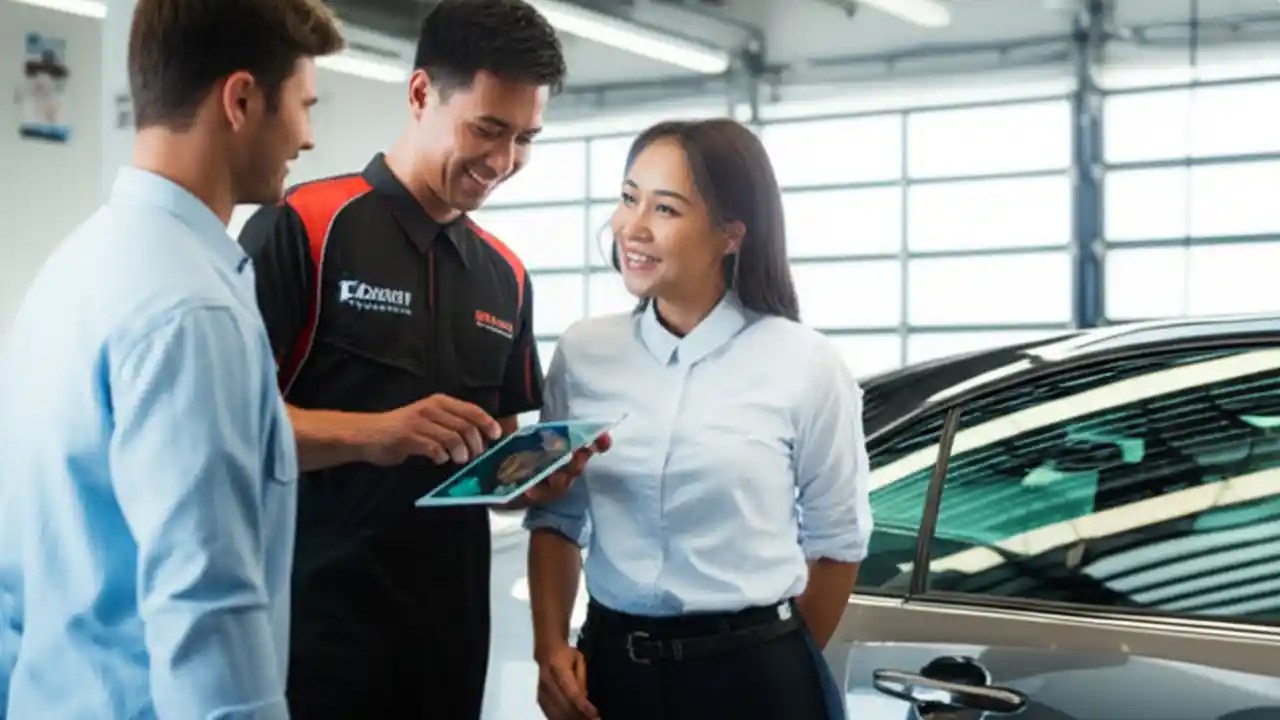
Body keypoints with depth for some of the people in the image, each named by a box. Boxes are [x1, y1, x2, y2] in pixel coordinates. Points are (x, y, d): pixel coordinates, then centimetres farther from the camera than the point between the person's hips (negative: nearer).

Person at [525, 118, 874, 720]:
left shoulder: (804, 365, -7)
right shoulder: (583, 353, 1)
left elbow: (836, 542, 1)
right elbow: (555, 518, 8)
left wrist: (785, 660, 8)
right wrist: (550, 647, -3)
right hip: (613, 666, 3)